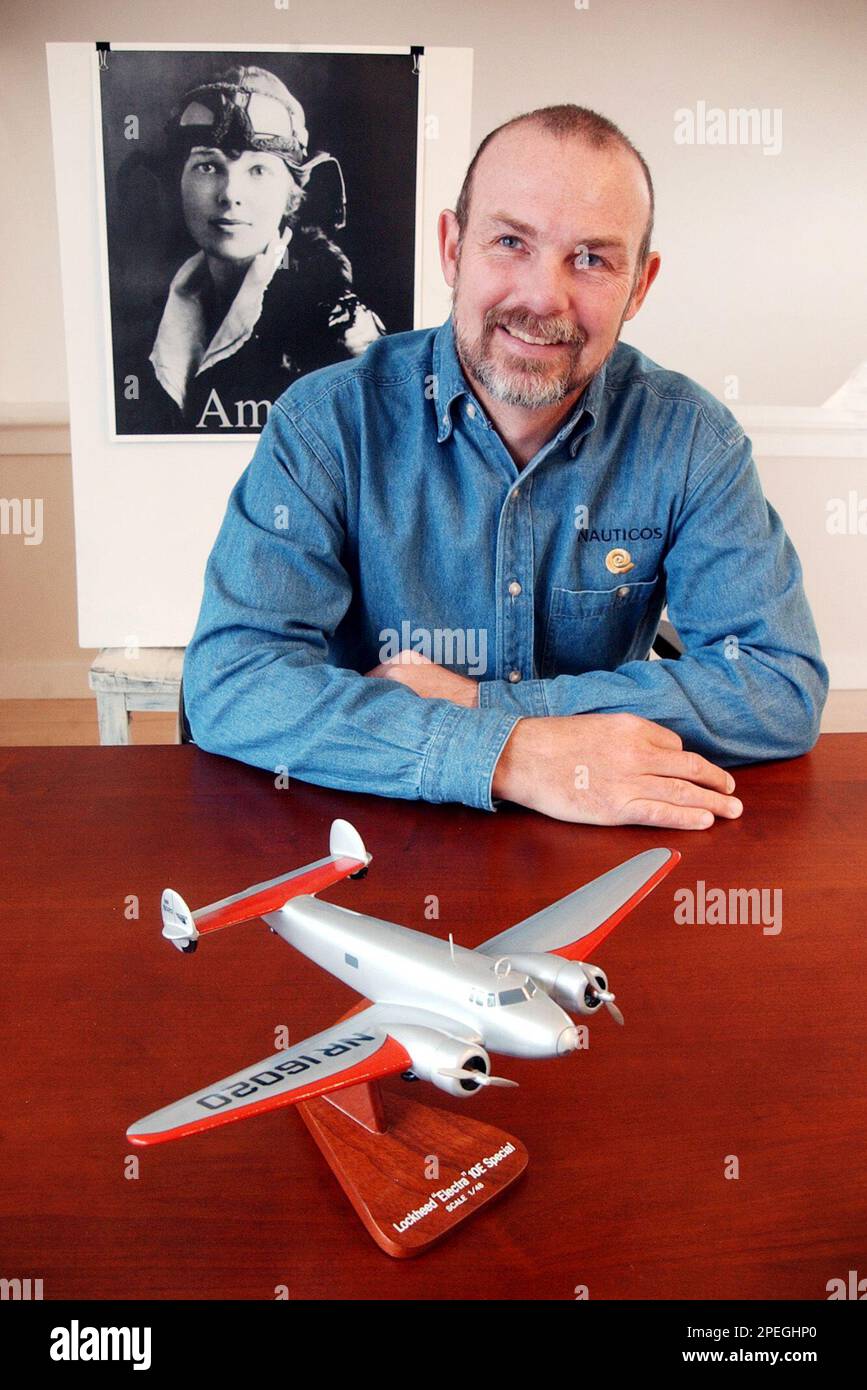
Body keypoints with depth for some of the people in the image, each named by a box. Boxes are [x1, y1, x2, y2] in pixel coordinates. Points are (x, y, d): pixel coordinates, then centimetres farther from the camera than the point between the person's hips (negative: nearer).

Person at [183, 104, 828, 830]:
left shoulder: (687, 437, -5)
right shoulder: (327, 424, -9)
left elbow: (784, 685, -10)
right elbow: (228, 681, -18)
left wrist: (480, 705, -16)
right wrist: (510, 753, -28)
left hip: (599, 852, 2)